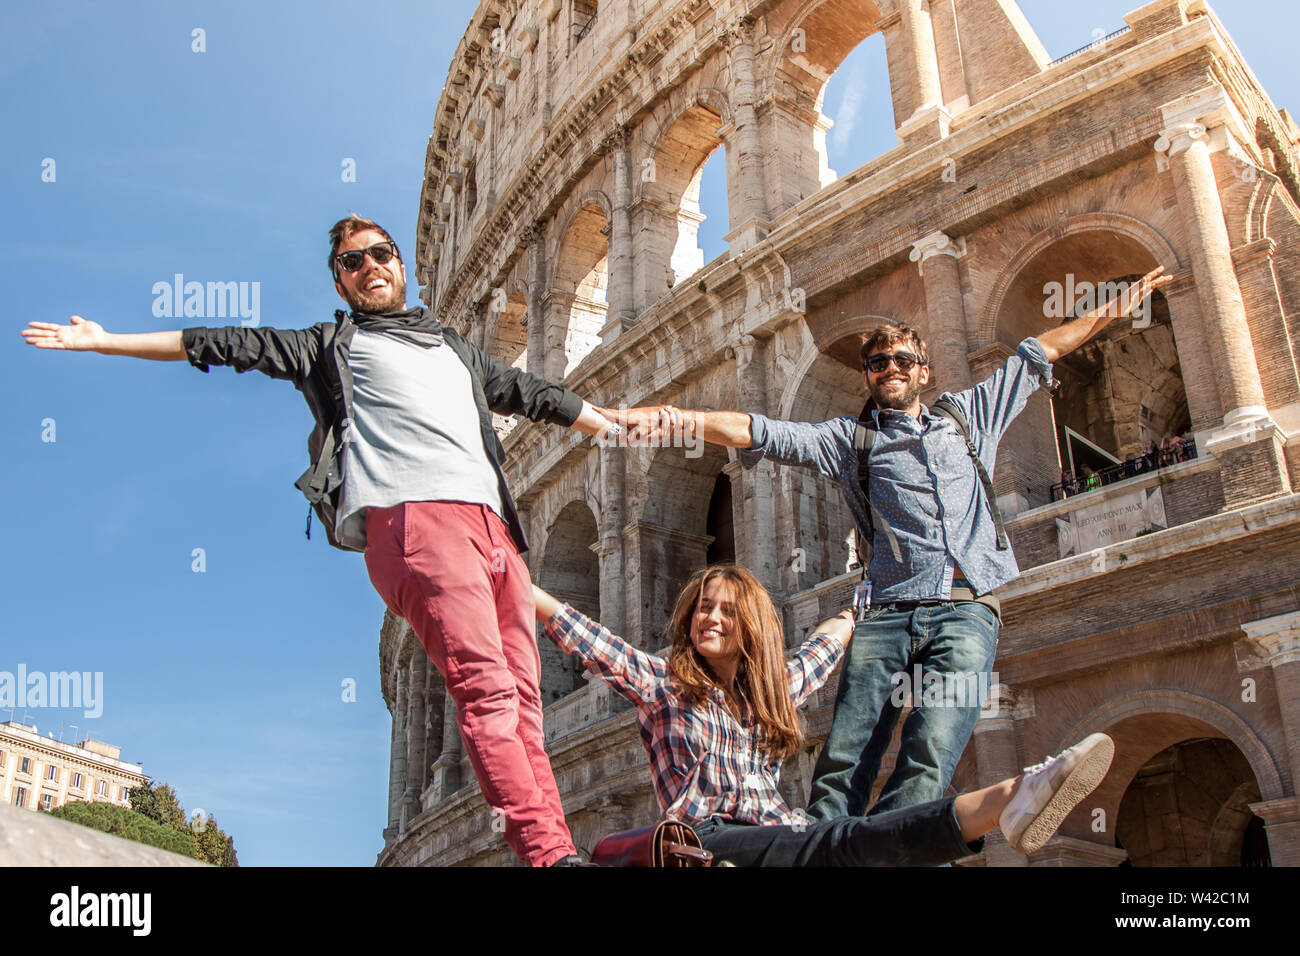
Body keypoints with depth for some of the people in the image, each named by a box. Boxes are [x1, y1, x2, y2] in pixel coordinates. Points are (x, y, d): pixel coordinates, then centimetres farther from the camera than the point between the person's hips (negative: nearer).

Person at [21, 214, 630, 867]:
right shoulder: (334, 343, 24)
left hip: (495, 525, 5)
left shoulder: (454, 348, 37)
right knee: (485, 688, -21)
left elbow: (531, 394, 45)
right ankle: (548, 854, -27)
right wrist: (104, 340, 20)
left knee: (521, 697, -6)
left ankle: (556, 846, -9)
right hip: (414, 518, -5)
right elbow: (232, 345, 22)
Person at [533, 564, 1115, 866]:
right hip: (708, 838, -7)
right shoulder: (660, 684, 11)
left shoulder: (775, 690, 24)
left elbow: (830, 636, 39)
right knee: (840, 842, -35)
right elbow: (582, 637, 4)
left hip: (781, 837, 7)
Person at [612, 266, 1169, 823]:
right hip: (887, 615, 0)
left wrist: (1113, 310, 39)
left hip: (966, 613, 1)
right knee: (841, 769, -12)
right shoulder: (848, 438, 17)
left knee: (928, 764, -21)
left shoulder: (967, 416, 26)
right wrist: (679, 418, -10)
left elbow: (1037, 353, 35)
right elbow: (762, 433, 4)